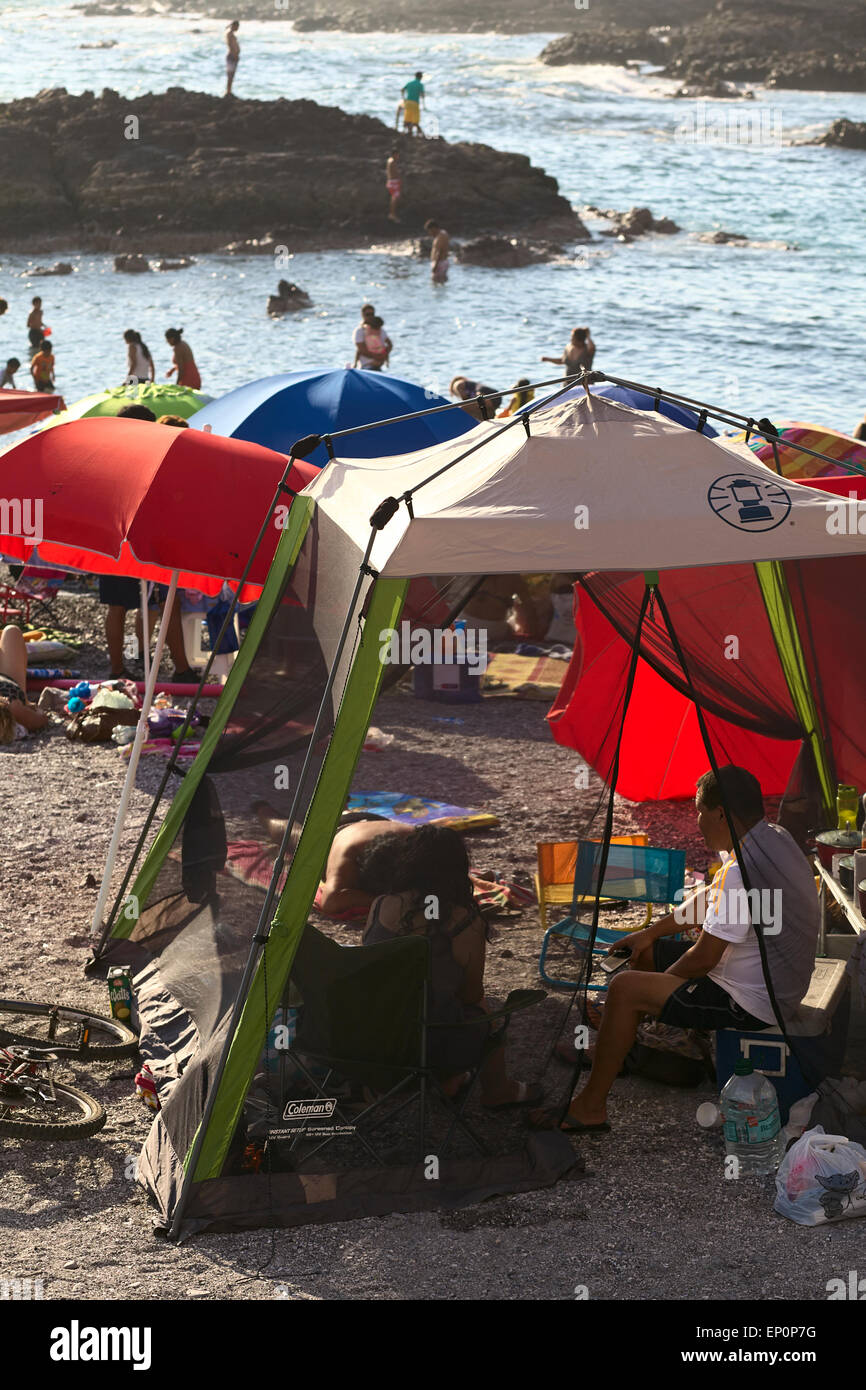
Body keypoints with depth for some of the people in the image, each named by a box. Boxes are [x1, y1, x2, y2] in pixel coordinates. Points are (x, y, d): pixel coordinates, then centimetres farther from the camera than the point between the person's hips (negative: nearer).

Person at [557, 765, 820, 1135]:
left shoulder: (742, 871, -29)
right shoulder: (774, 838, 2)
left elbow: (704, 958, -23)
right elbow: (708, 898, 17)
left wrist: (662, 979, -4)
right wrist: (652, 932, 19)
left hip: (751, 1005, -10)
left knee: (625, 988, -12)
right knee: (646, 953, 18)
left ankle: (591, 1106, -2)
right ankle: (611, 1054, 34)